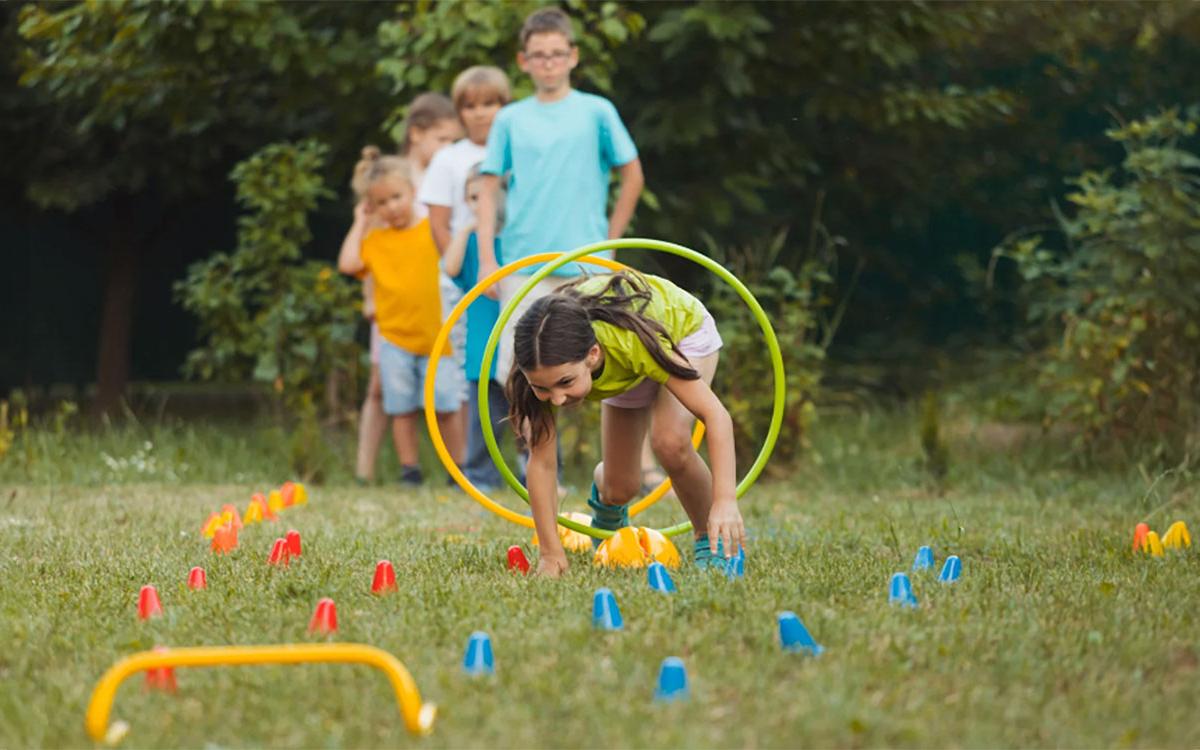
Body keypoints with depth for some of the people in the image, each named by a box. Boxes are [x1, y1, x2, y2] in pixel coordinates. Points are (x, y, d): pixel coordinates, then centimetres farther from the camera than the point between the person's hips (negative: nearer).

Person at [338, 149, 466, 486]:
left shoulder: (434, 229, 4)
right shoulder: (375, 240, 8)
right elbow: (348, 264, -6)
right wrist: (360, 223, 2)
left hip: (436, 334, -2)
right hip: (395, 337, 2)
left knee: (446, 406, -1)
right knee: (403, 409, 4)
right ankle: (409, 470, 12)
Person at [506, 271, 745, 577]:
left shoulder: (631, 340, -47)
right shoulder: (547, 365, -37)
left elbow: (715, 414, -43)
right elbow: (541, 461, -28)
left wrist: (725, 501, -53)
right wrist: (551, 553, -30)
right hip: (624, 370, 3)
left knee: (670, 442, -30)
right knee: (620, 488, 2)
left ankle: (710, 540, -6)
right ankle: (603, 487, 40)